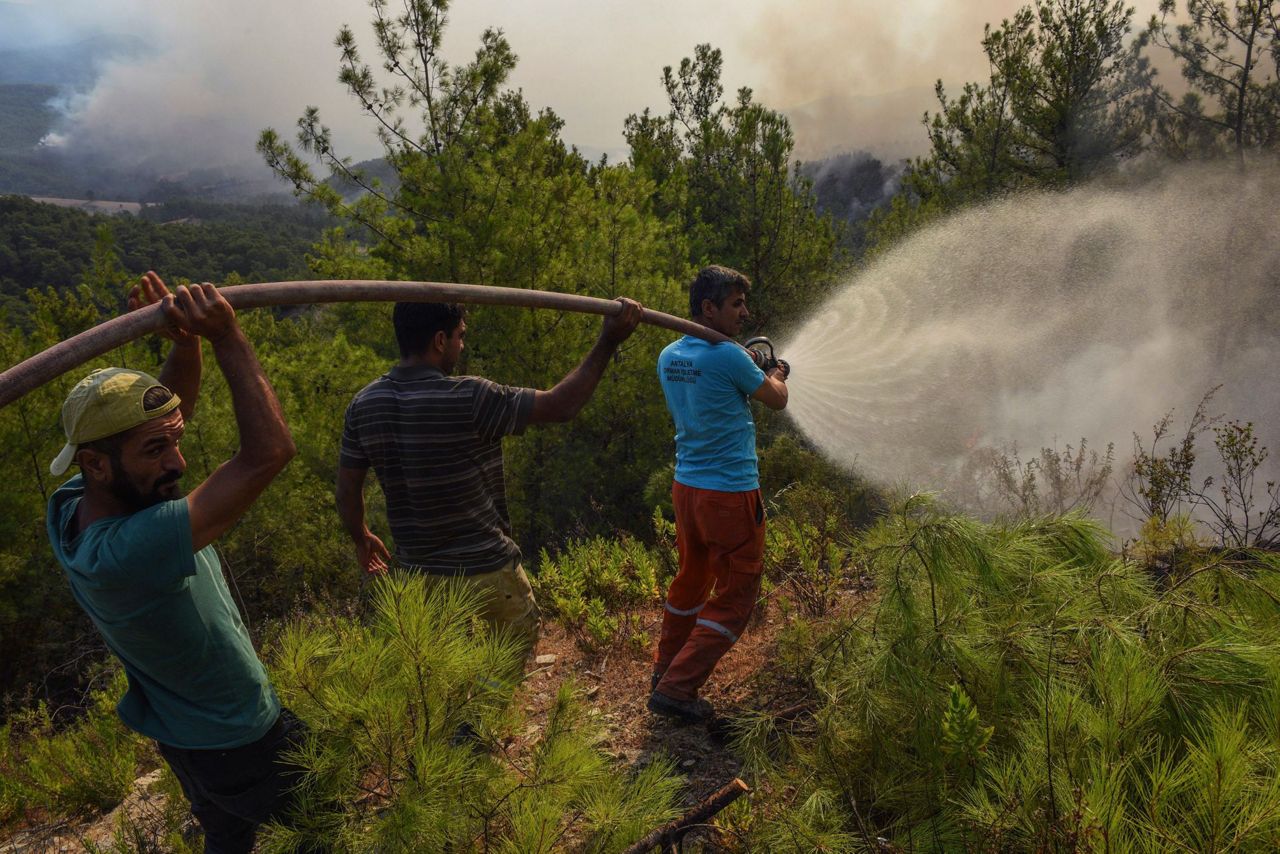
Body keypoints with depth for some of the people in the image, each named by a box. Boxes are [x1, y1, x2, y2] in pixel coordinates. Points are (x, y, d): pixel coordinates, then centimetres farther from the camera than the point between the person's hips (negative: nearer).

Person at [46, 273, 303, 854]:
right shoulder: (124, 553, -40)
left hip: (179, 734, 9)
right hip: (241, 745, -8)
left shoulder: (74, 503, -13)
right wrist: (225, 336, -36)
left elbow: (170, 406, -3)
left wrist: (185, 342, -22)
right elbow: (268, 453, -45)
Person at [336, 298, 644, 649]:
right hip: (485, 573, -5)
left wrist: (362, 539, 24)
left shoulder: (363, 404, -4)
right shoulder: (468, 399, -22)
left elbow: (347, 492, 5)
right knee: (519, 645, 20)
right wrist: (608, 341, -12)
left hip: (417, 573, 6)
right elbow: (560, 405, -17)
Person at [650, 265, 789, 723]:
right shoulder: (728, 357, -17)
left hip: (686, 487, 8)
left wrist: (751, 372, 24)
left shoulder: (668, 356, 7)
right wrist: (776, 375, 20)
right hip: (731, 492, -8)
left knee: (691, 578, 24)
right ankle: (677, 687, 3)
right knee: (734, 596, 4)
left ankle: (665, 669, 37)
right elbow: (777, 399, -2)